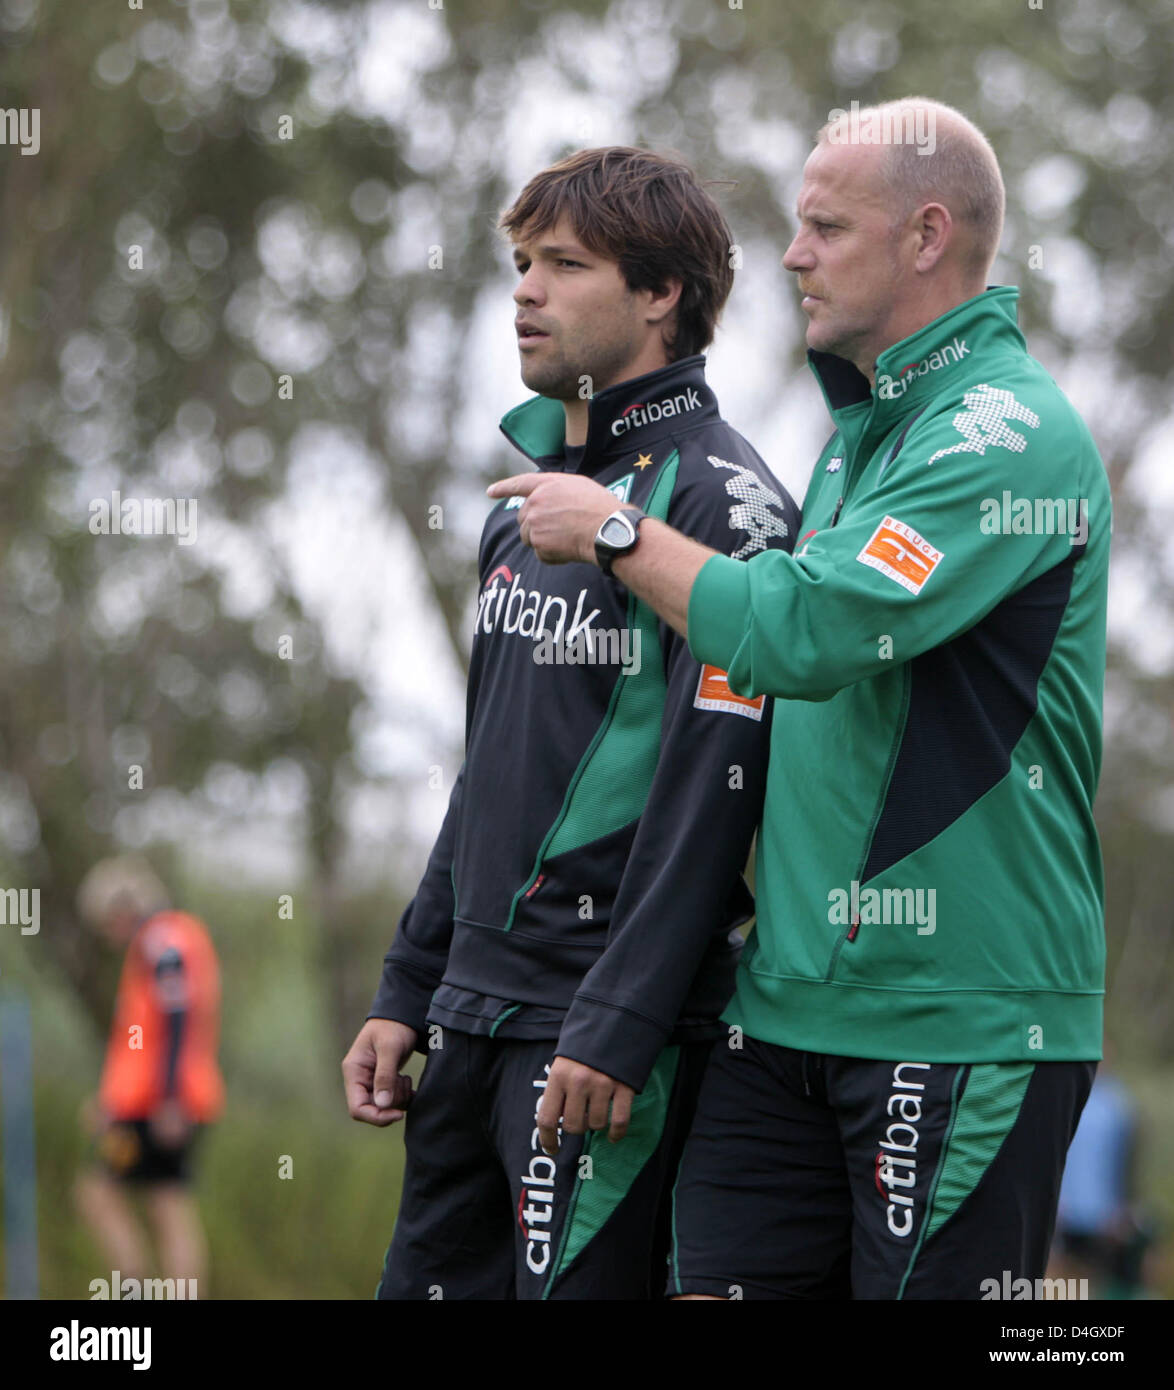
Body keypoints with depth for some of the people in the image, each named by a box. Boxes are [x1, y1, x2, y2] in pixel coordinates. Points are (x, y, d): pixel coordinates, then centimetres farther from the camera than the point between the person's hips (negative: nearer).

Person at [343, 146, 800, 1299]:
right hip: (474, 1016, 9)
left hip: (609, 1029, -9)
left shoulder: (718, 498, -10)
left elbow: (710, 787, -17)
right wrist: (406, 993, 17)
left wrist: (616, 1028, -21)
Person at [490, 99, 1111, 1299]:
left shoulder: (1007, 433, -13)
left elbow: (806, 632, -24)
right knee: (717, 1283, 3)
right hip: (794, 997, 9)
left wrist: (616, 530, -9)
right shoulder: (863, 427, 19)